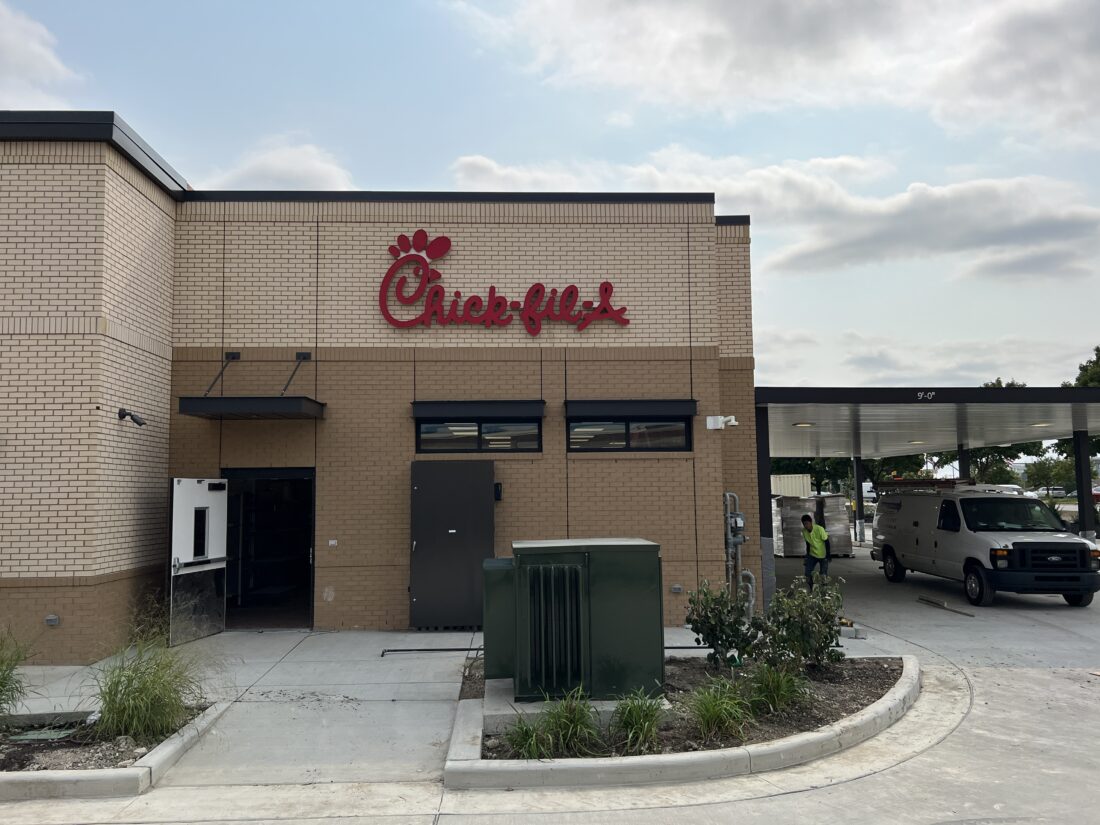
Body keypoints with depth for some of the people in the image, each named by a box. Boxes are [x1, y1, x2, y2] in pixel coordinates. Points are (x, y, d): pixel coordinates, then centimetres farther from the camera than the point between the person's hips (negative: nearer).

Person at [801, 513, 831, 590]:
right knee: (807, 573, -2)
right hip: (812, 555, 4)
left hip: (823, 555, -4)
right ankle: (812, 590, 13)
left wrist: (828, 556, -17)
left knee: (823, 575, -2)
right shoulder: (804, 531, -9)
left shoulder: (819, 529, -24)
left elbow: (827, 542, -17)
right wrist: (807, 555, 9)